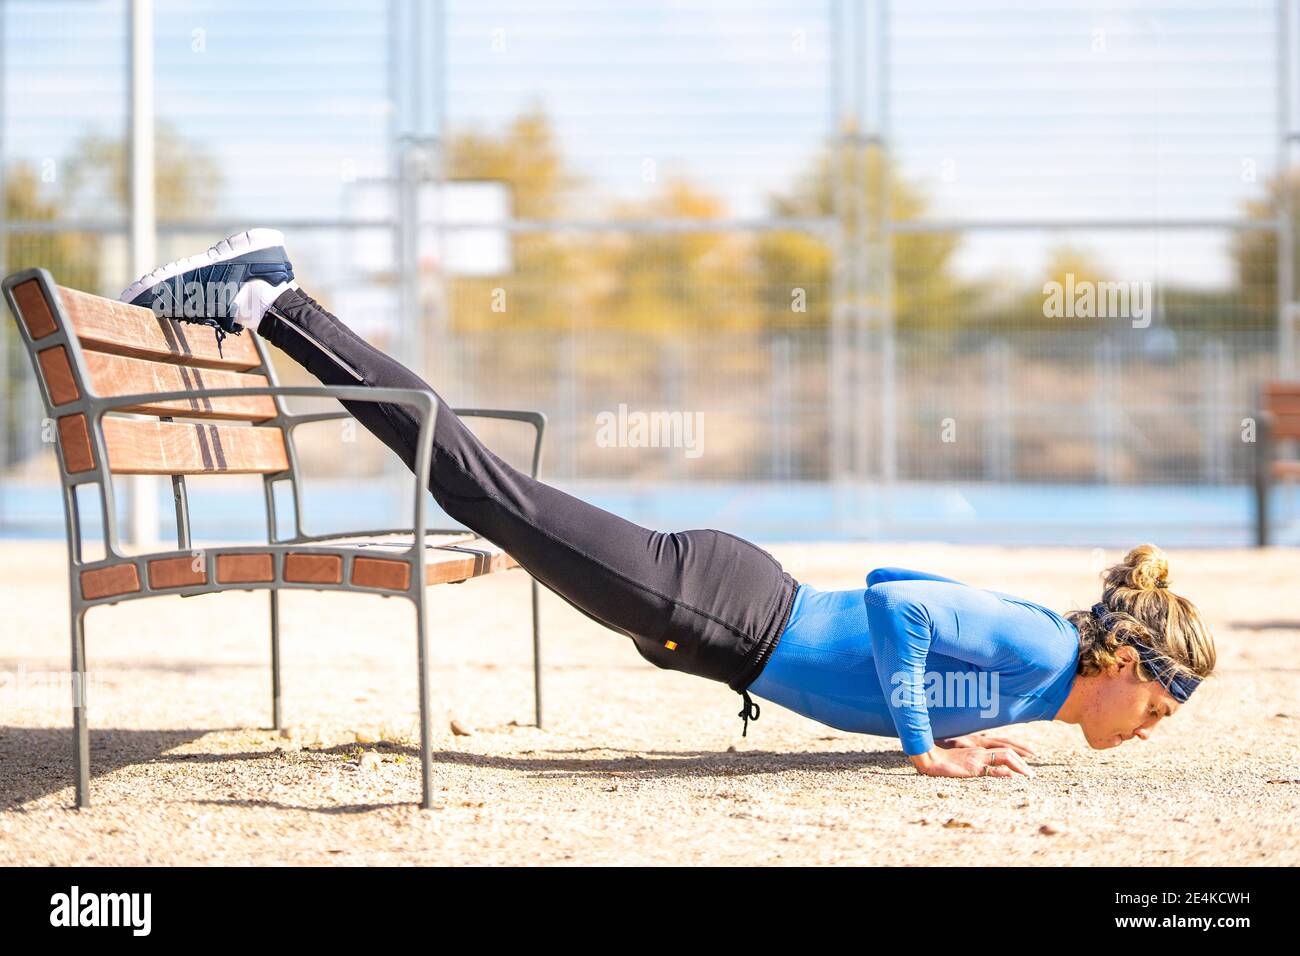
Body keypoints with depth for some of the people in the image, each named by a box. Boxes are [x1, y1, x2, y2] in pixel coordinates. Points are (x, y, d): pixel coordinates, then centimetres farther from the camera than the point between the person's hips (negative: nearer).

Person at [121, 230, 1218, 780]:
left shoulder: (1028, 632, 11)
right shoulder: (1038, 651, -16)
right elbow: (895, 604, -29)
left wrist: (958, 723, 17)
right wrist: (928, 747, -20)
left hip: (736, 610, 7)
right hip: (719, 613, -7)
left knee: (496, 496, 9)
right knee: (489, 492, -5)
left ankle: (269, 294, 11)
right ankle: (268, 303, -3)